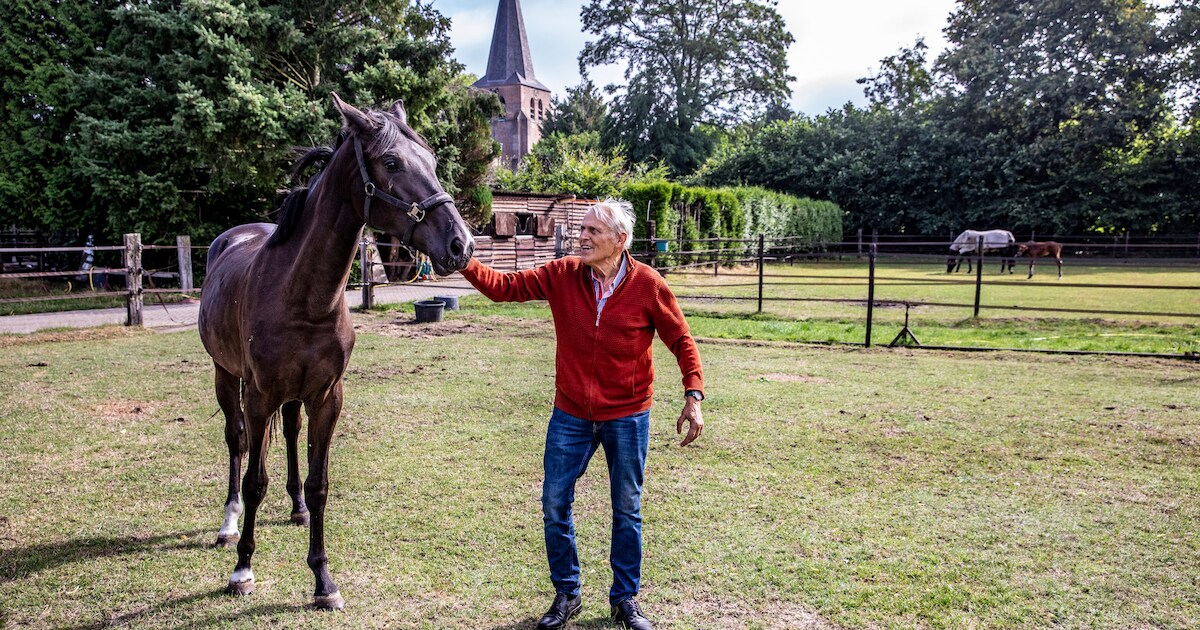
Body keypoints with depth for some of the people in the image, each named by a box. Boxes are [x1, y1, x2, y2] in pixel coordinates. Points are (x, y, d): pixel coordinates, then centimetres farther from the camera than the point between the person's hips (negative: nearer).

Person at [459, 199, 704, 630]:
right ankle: (566, 594, 29)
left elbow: (681, 340, -5)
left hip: (627, 417, -2)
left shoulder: (648, 285, -12)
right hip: (570, 416, 2)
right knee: (554, 506, 8)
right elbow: (504, 287, -6)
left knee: (627, 512, 11)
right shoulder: (562, 275, -6)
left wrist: (694, 395, -13)